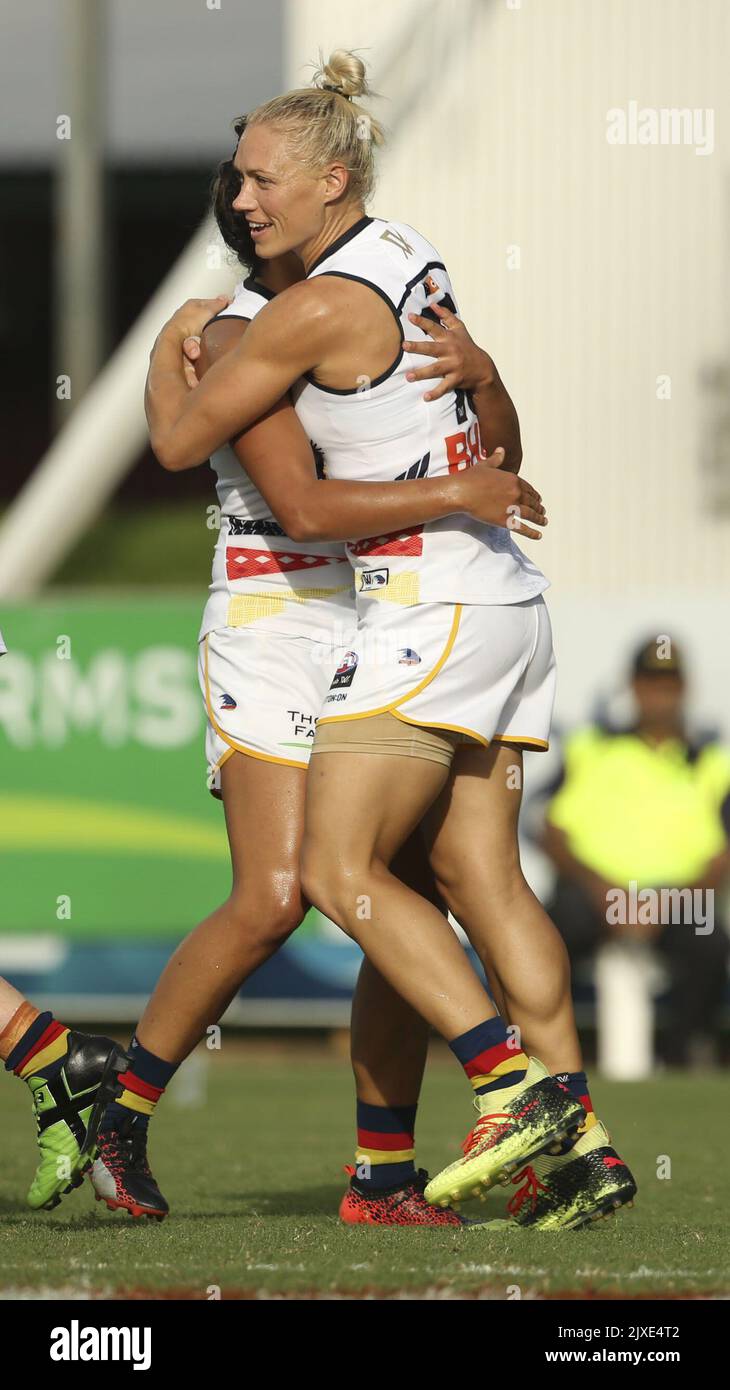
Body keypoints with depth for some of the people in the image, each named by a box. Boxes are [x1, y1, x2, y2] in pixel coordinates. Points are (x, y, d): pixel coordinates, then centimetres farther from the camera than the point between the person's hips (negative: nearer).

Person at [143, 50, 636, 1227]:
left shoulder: (319, 308, -15)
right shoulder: (408, 252, 11)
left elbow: (179, 440, -6)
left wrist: (171, 347, 11)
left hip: (432, 612, -9)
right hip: (503, 604, 9)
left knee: (338, 869, -9)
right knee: (480, 875, 6)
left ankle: (516, 1085, -16)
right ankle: (583, 1144, 0)